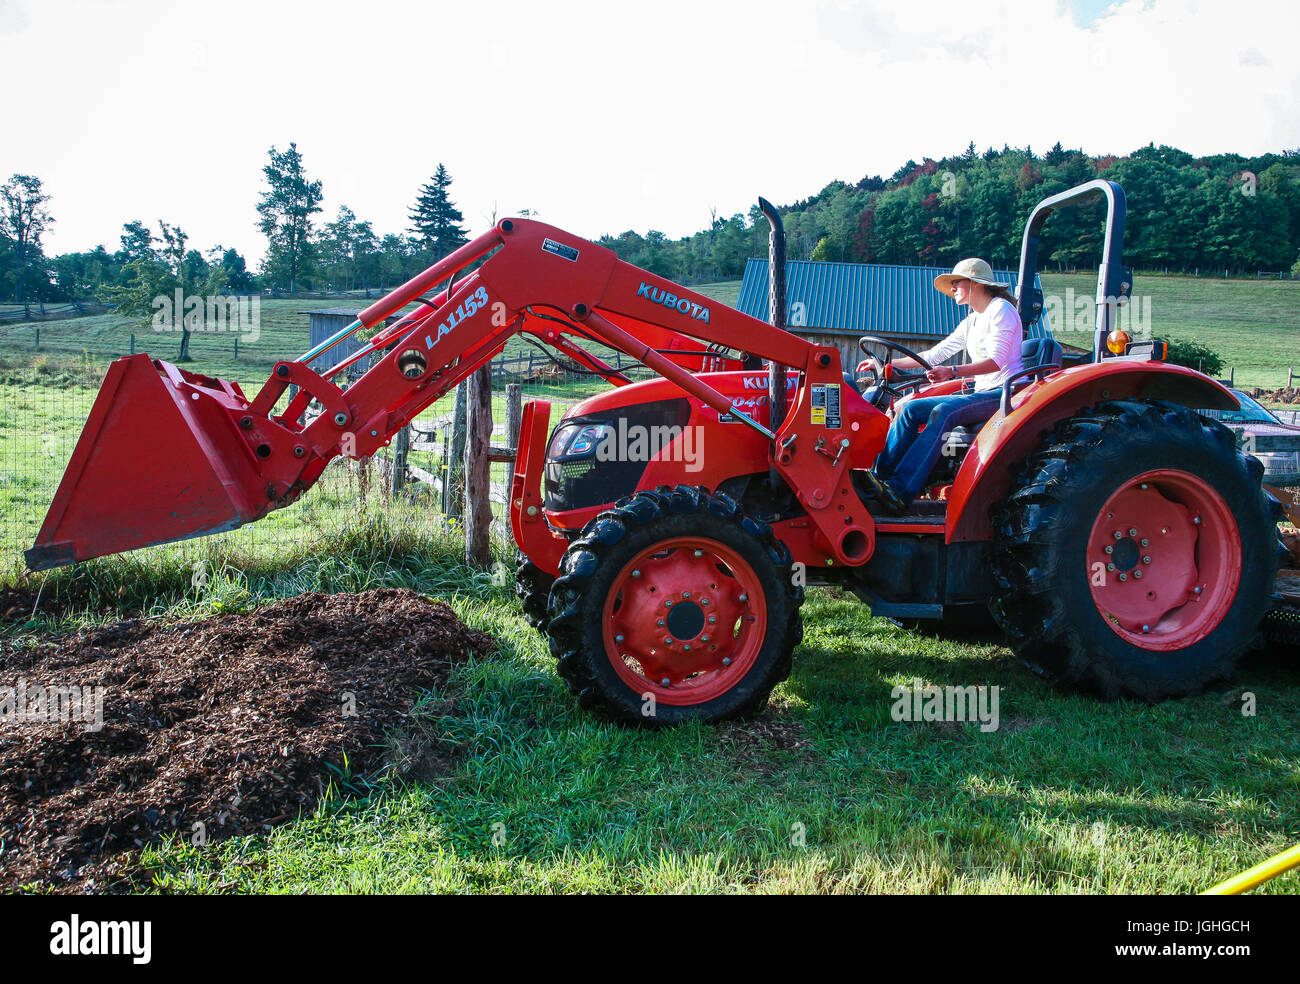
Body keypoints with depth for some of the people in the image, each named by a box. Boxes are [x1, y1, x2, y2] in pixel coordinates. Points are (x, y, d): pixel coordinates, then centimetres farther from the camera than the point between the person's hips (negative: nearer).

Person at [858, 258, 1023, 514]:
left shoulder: (1002, 310, -4)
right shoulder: (970, 323, 22)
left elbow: (996, 361, -17)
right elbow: (933, 356, 21)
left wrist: (952, 372, -31)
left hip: (1005, 392, -8)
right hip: (980, 393, 8)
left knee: (944, 412, -33)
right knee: (910, 409, -11)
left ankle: (901, 491, -42)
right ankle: (879, 475, -22)